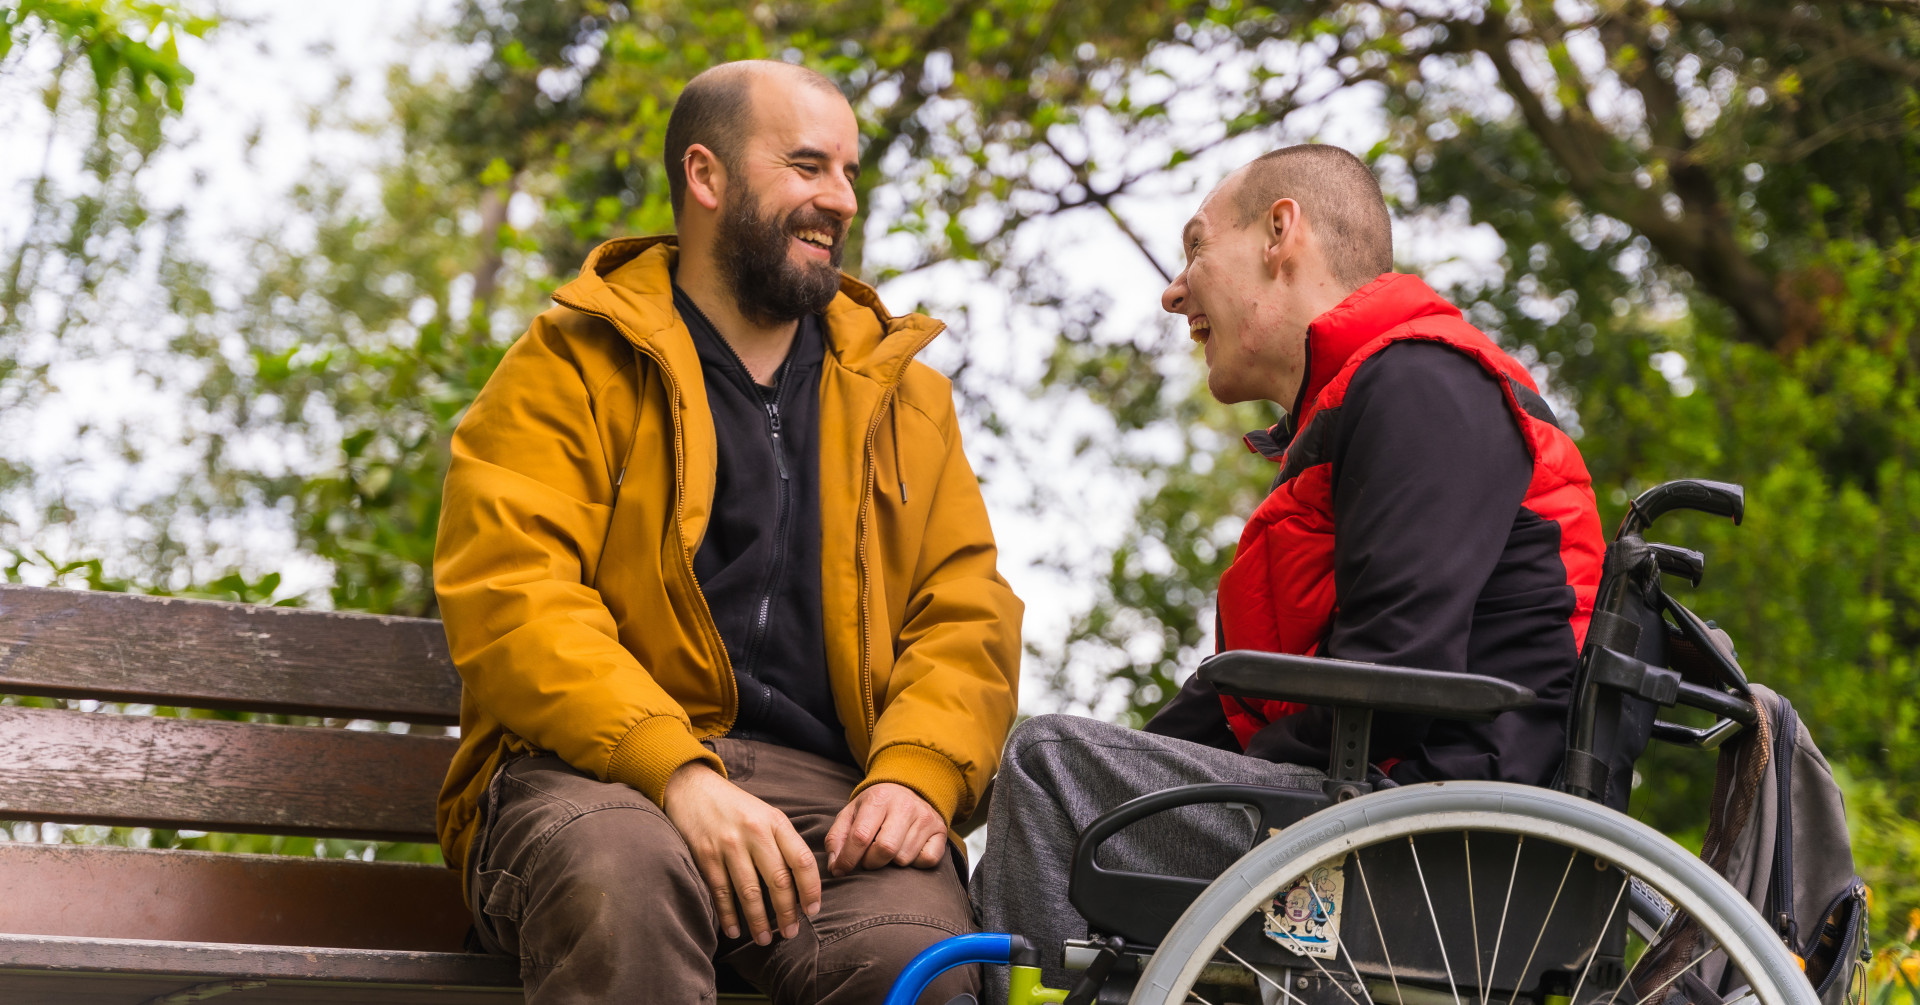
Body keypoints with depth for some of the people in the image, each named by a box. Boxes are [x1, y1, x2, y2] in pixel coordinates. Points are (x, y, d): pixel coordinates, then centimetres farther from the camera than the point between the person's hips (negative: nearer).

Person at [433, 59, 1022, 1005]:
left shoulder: (901, 395, 24)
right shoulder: (571, 366, 9)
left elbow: (967, 615, 17)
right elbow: (510, 598, -5)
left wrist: (916, 774, -6)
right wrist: (678, 774, -21)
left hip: (829, 789, 2)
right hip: (595, 777, -2)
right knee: (622, 875, -40)